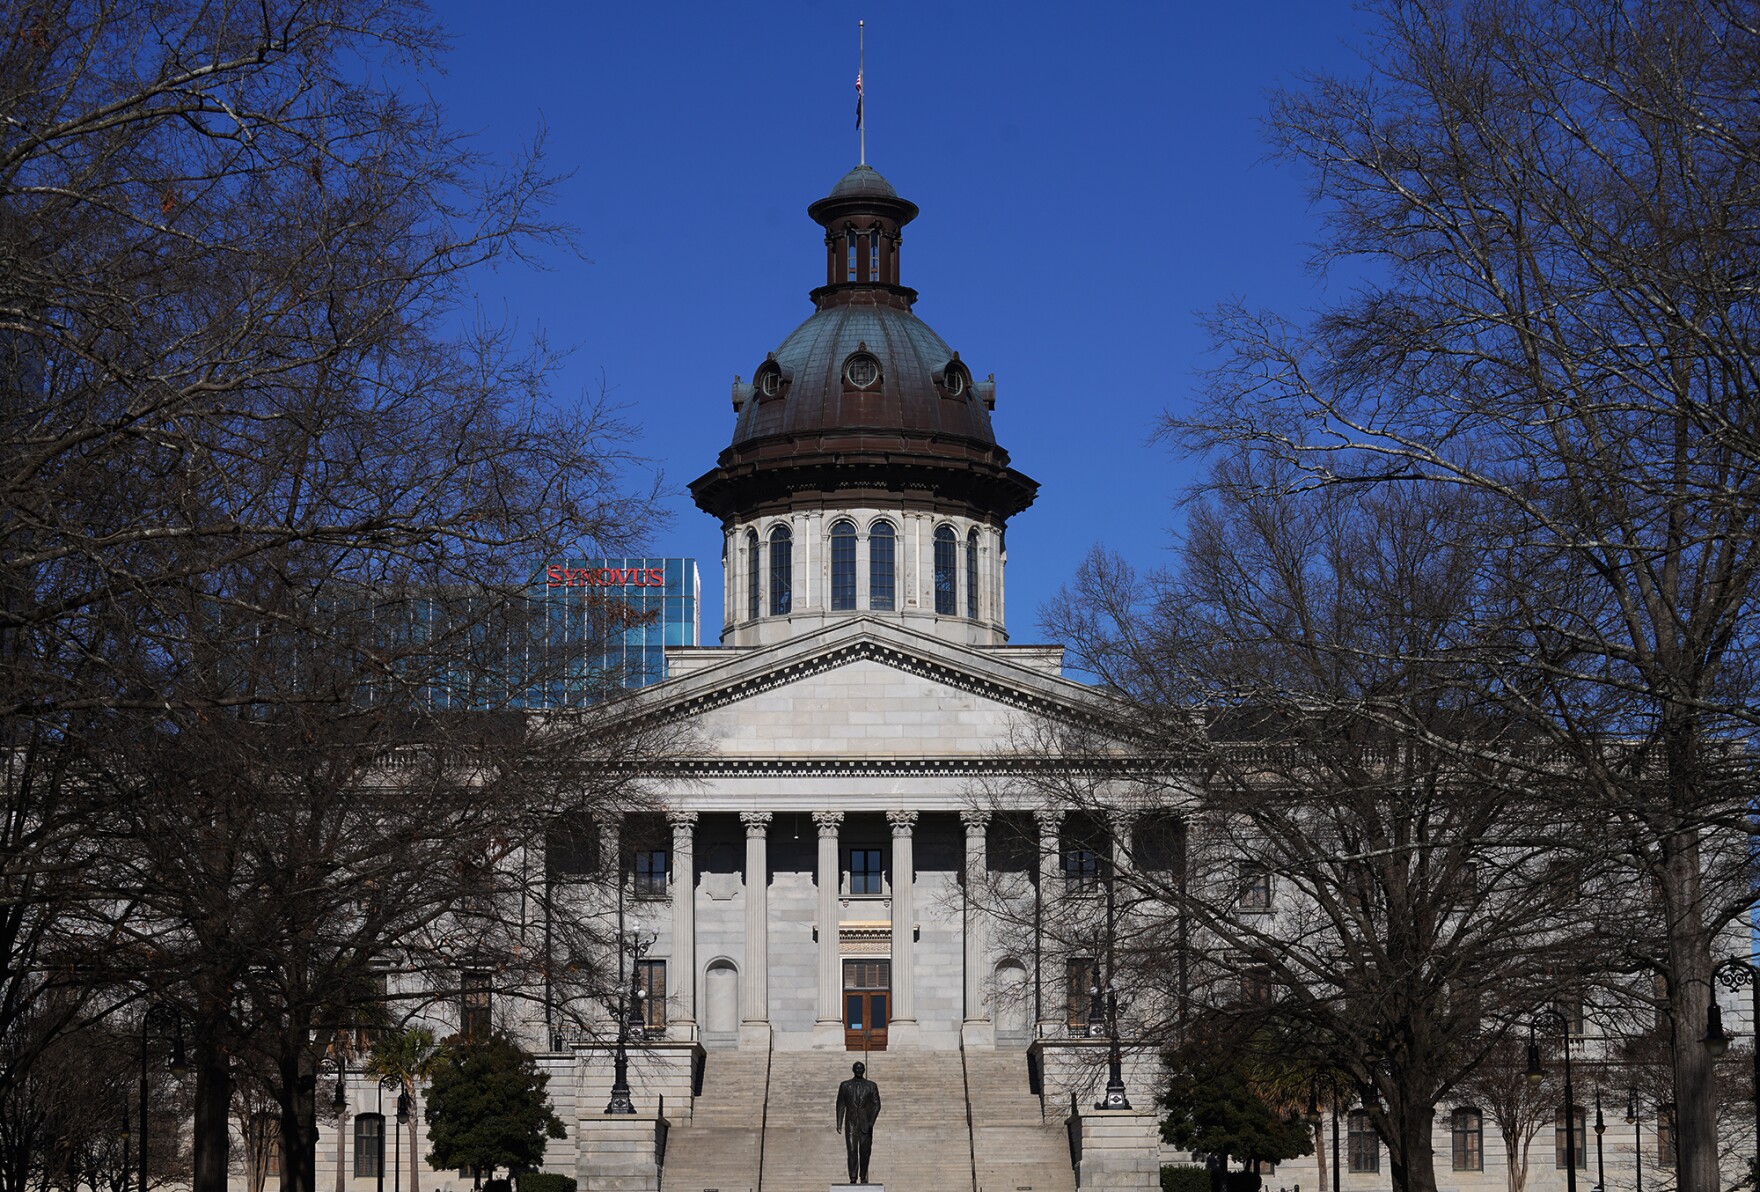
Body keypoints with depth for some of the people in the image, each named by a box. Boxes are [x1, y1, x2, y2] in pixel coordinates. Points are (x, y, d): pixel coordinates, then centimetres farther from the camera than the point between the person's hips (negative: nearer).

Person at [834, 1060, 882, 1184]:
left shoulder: (871, 1086, 5)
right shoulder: (845, 1085, 7)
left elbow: (876, 1104, 3)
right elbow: (840, 1105, 9)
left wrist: (872, 1121, -9)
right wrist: (839, 1123, 4)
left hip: (865, 1123, 0)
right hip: (851, 1123, 0)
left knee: (865, 1152, 4)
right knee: (852, 1151, -10)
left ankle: (863, 1177, 17)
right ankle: (853, 1178, -13)